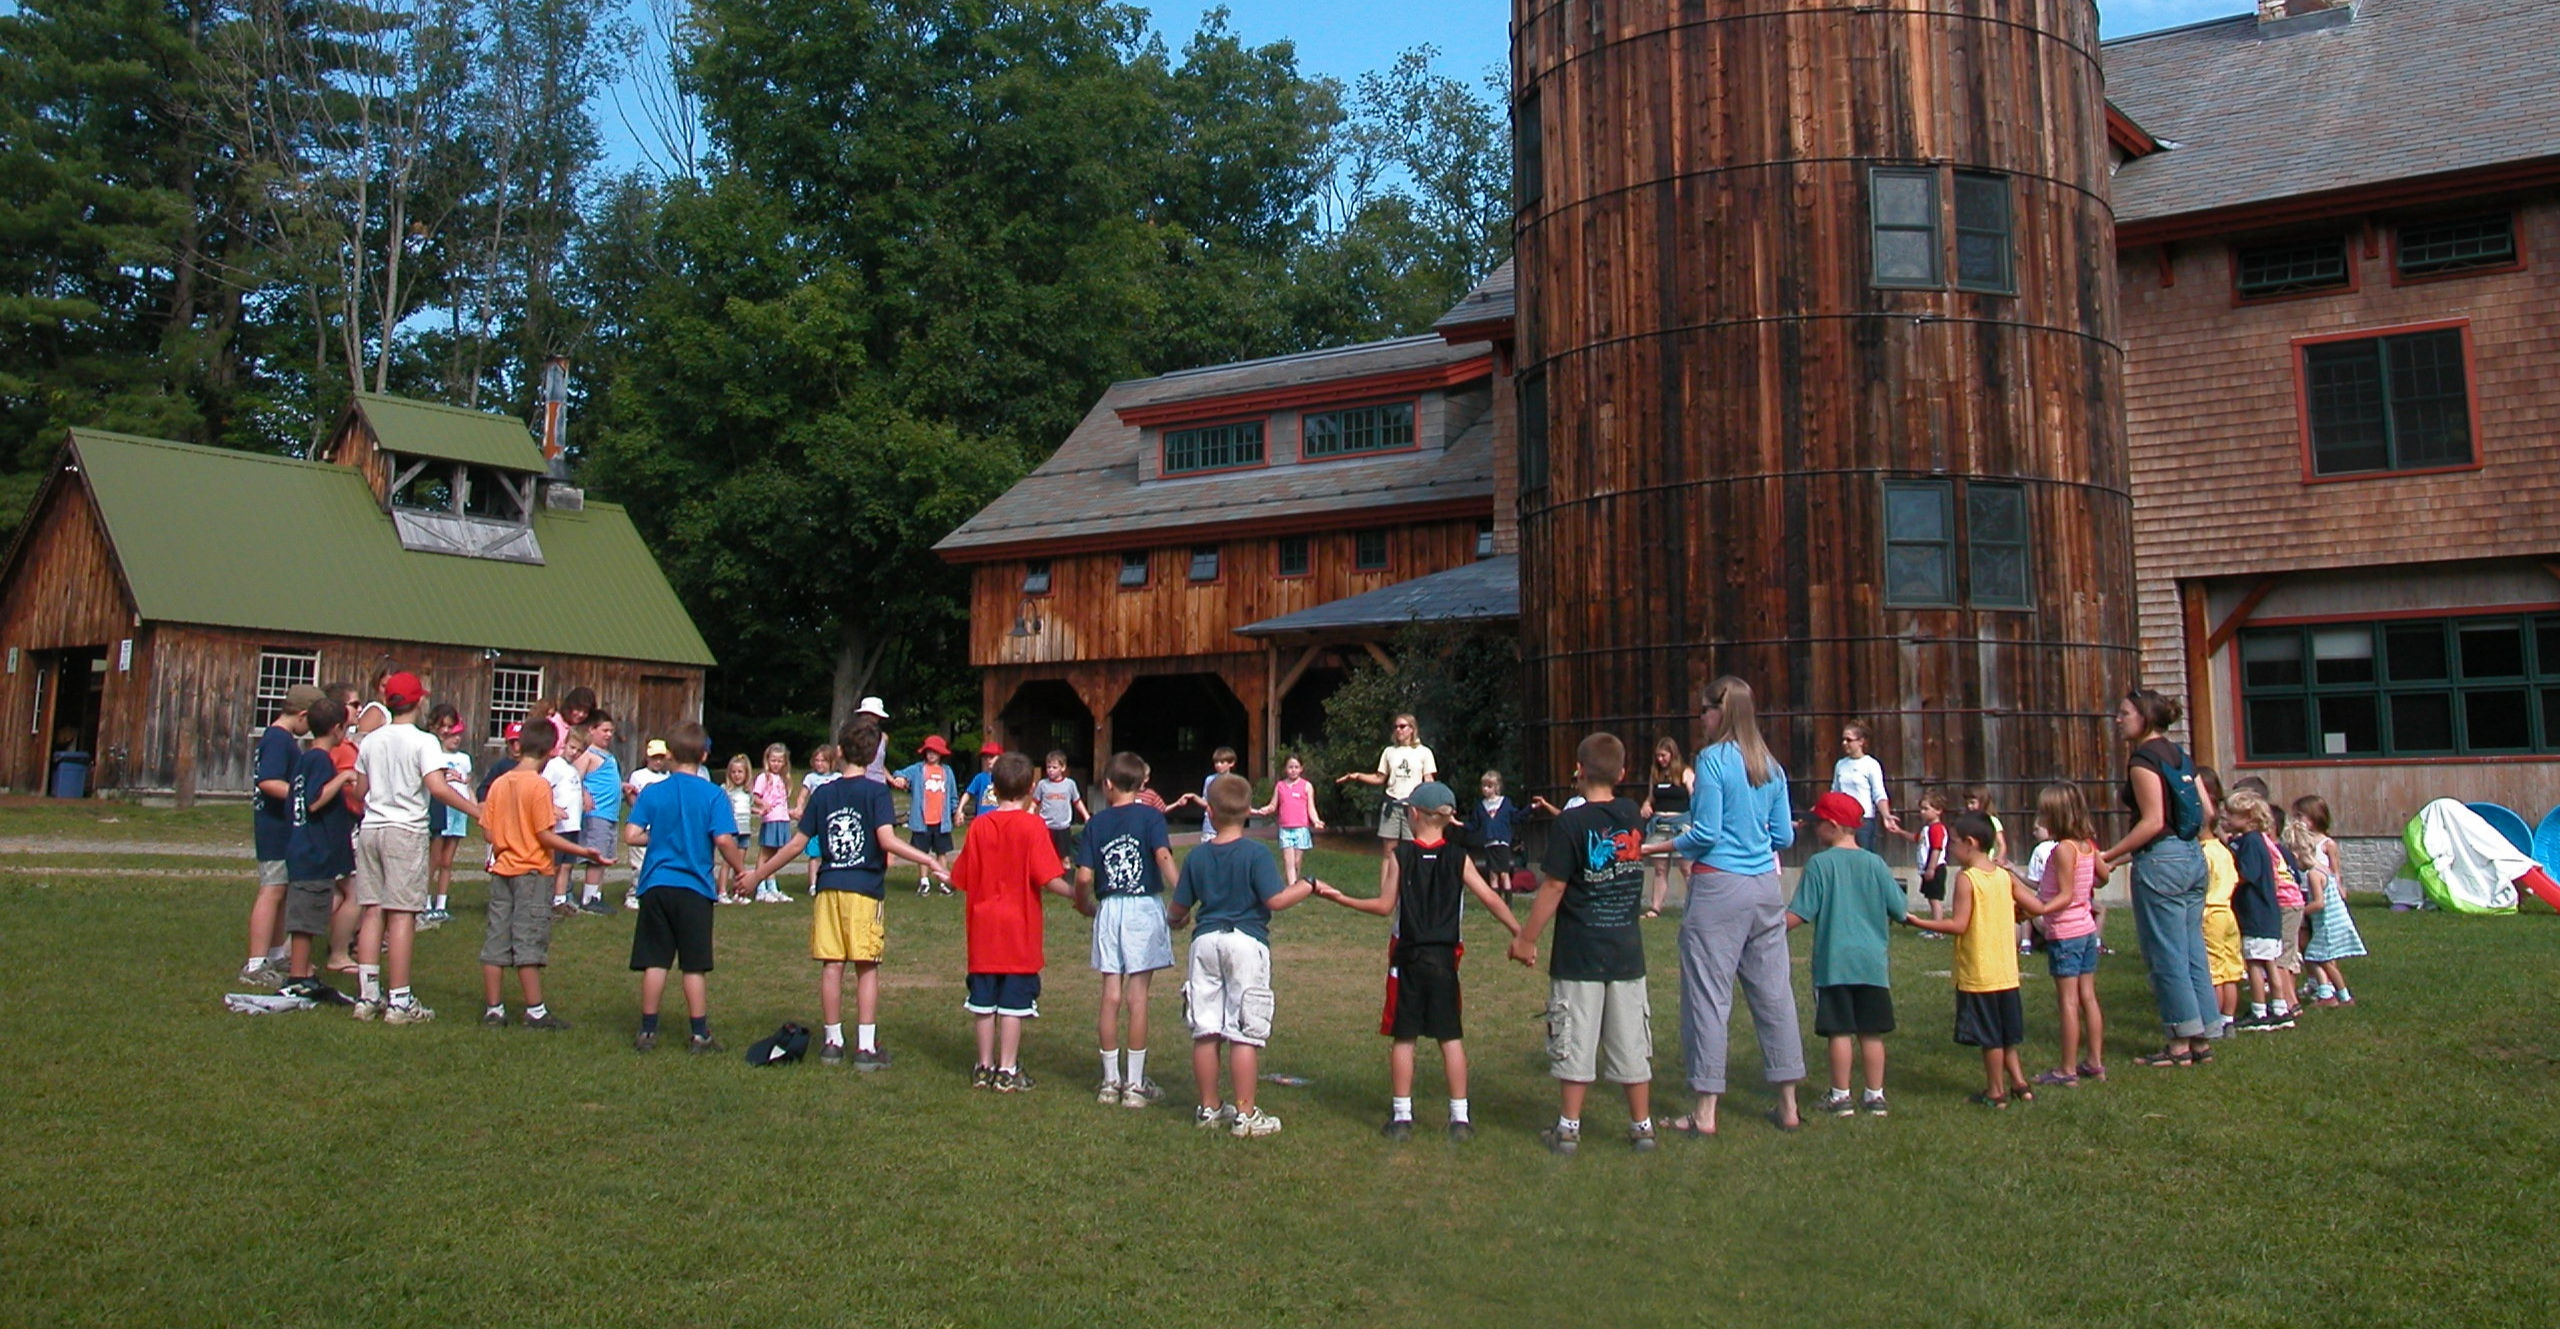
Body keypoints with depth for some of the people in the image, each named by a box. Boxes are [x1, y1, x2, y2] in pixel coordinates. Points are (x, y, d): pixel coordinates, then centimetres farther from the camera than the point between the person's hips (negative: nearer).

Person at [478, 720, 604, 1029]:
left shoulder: (498, 783, 4)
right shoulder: (539, 785, -13)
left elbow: (488, 832, 4)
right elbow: (545, 835, -16)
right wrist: (584, 851, -12)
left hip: (502, 869, 6)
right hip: (532, 871, -6)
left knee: (496, 942, 8)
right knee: (529, 945, -1)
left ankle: (493, 1010, 12)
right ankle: (535, 1012, 4)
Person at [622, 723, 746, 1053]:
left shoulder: (653, 793, 0)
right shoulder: (713, 795, -6)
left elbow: (630, 835, -5)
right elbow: (724, 840, -15)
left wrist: (658, 838, 14)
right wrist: (740, 870, -1)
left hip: (656, 886, 2)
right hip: (695, 889, -2)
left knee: (655, 962, 8)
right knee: (695, 966, 5)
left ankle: (648, 1032, 13)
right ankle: (700, 1035, 10)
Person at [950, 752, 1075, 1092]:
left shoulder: (979, 826, 2)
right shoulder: (1032, 826, -10)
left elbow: (963, 879, 7)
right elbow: (1048, 879, -16)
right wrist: (1076, 894, -2)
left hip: (983, 928, 4)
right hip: (1019, 929, -4)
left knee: (984, 1000, 11)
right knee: (1014, 1002, 2)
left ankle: (985, 1067, 20)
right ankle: (1007, 1071, 6)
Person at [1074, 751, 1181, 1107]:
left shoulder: (1096, 824, 4)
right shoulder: (1150, 816, -2)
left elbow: (1084, 877, -2)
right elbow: (1163, 856, -18)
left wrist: (1085, 906, 16)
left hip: (1109, 908, 2)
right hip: (1144, 908, -2)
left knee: (1111, 995, 8)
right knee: (1137, 996, 1)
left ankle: (1111, 1081, 16)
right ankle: (1135, 1084, 7)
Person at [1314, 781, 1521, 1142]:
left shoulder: (1401, 855, -5)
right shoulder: (1458, 859, -2)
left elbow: (1385, 906, -4)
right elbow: (1492, 900, -5)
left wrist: (1339, 898, 4)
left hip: (1407, 957, -1)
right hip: (1444, 957, 1)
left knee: (1404, 1038, 6)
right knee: (1451, 1037, 8)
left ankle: (1401, 1117, 10)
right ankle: (1459, 1118, 10)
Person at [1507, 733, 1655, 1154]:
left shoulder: (1570, 823, -13)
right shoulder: (1633, 816, 3)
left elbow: (1553, 888, -14)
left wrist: (1525, 939, -5)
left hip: (1579, 955, -4)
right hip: (1628, 952, 4)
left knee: (1574, 1043, 3)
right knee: (1632, 1042, 11)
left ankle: (1568, 1128, 9)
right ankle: (1642, 1126, 18)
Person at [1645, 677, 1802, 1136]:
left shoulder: (1713, 759, -9)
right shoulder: (1772, 766, 10)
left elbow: (1706, 834, -13)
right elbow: (1783, 836, 13)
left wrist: (1655, 848, -1)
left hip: (1719, 887, -7)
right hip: (1766, 887, 7)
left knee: (1709, 995, -1)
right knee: (1774, 991, 10)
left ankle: (1705, 1112, 3)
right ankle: (1788, 1105, 17)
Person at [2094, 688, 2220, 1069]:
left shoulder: (2143, 760, -12)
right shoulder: (2178, 755, 13)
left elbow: (2153, 822, -19)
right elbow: (2207, 812, 13)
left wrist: (2107, 857, -16)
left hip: (2160, 863, -9)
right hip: (2193, 858, 9)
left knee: (2166, 956, -1)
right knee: (2192, 951, 12)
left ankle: (2181, 1044, 4)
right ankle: (2202, 1039, 16)